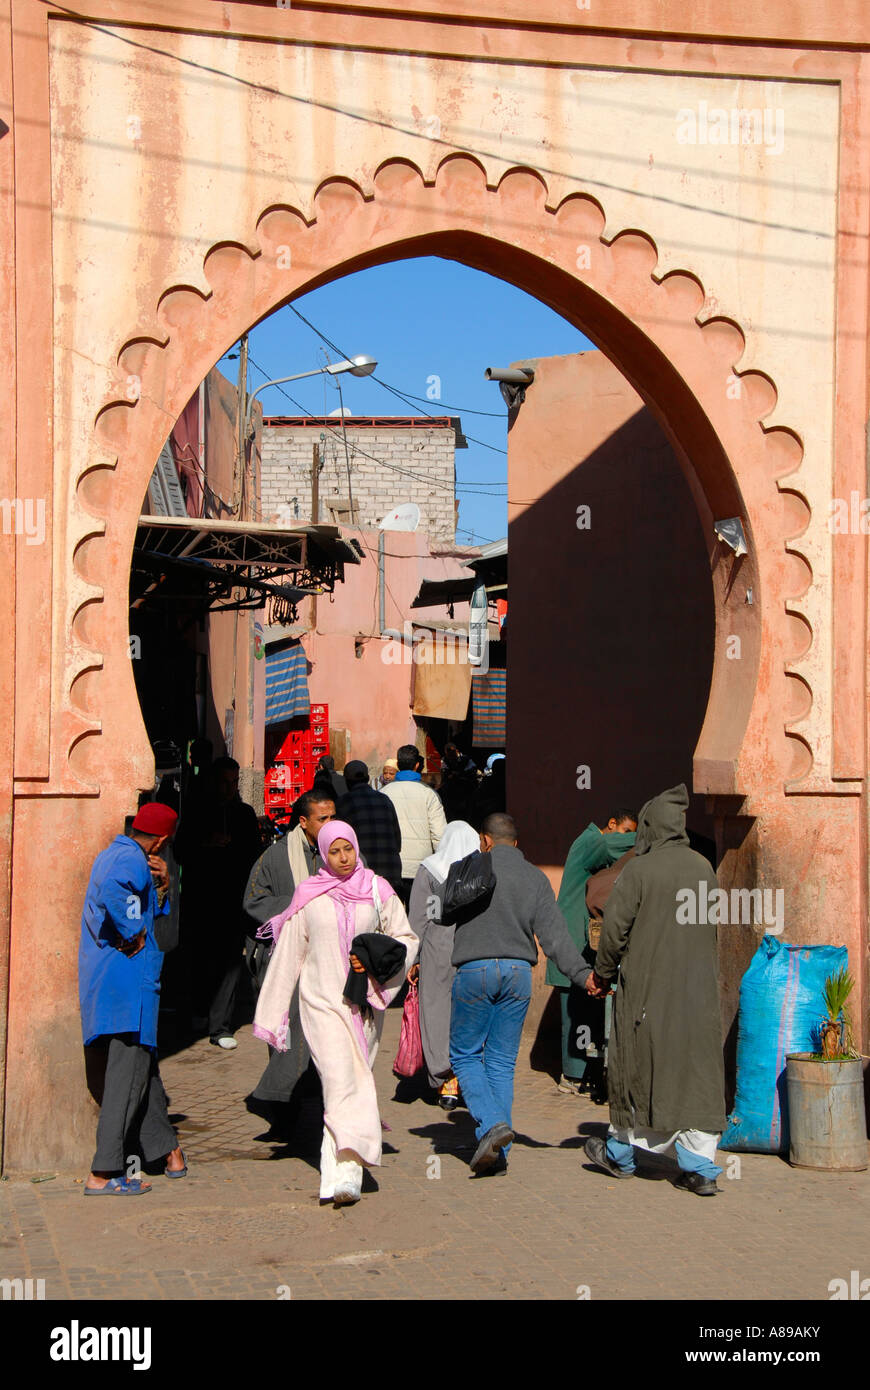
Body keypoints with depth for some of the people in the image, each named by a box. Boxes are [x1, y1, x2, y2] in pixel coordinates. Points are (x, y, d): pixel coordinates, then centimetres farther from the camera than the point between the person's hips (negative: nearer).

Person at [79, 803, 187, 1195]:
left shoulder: (111, 854, 18)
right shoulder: (132, 859, -13)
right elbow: (113, 891, -37)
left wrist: (161, 886, 6)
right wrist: (133, 936, -23)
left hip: (104, 981, 10)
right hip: (128, 980, -10)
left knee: (143, 1065, 18)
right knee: (128, 1075, -6)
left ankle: (167, 1149, 30)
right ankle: (104, 1173, -6)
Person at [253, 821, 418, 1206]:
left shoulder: (377, 890, 5)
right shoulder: (309, 896, 3)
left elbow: (407, 939, 12)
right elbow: (288, 955, 8)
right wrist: (273, 1014, 9)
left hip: (364, 1001, 2)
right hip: (321, 1000, -2)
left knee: (343, 1085, 3)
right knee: (341, 1078, -16)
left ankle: (337, 1175, 8)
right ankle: (349, 1169, -21)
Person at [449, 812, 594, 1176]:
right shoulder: (536, 878, 9)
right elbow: (555, 934, -2)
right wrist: (582, 973, -5)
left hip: (474, 971, -4)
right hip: (518, 972, 4)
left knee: (465, 1055, 9)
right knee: (502, 1062, 10)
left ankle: (491, 1123, -13)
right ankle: (499, 1153, 8)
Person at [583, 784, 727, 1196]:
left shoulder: (638, 870, -11)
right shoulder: (703, 868, 5)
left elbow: (615, 927, -11)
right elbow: (711, 928, 14)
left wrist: (602, 973, 5)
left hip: (647, 987, -4)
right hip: (698, 989, 4)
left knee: (635, 1066, 10)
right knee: (697, 1072, 5)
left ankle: (620, 1154, 24)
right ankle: (700, 1167, 2)